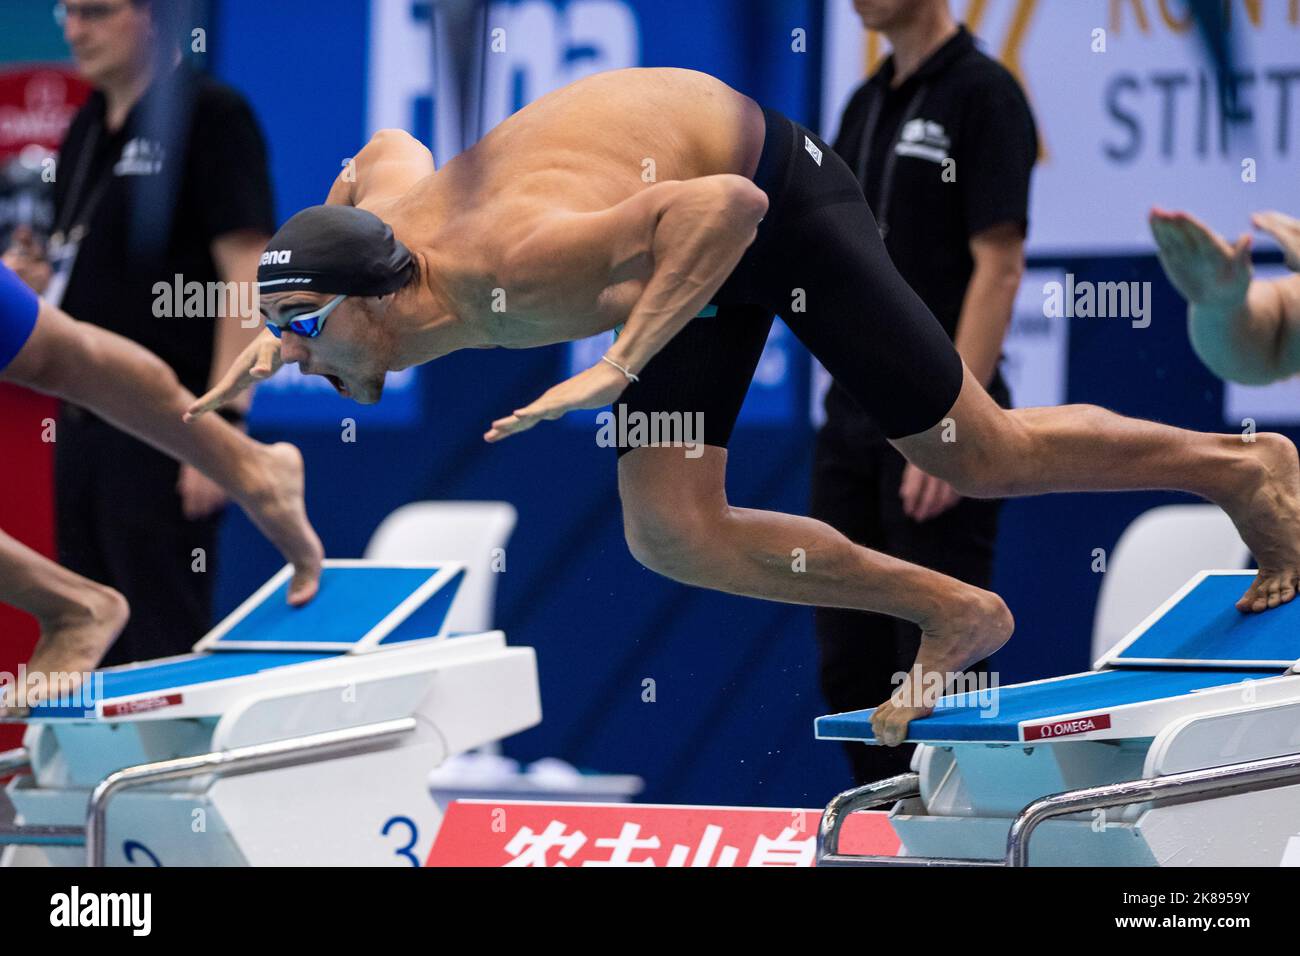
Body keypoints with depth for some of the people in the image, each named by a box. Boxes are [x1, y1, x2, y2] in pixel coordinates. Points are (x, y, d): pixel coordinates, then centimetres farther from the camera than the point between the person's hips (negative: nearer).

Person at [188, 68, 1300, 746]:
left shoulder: (520, 266, -41)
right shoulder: (388, 202, -16)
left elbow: (726, 203, -47)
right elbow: (393, 147, 11)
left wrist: (619, 363, -49)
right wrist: (283, 326, 1)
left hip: (774, 183, -8)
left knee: (983, 458, 4)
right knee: (669, 533, -3)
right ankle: (953, 616, 14)